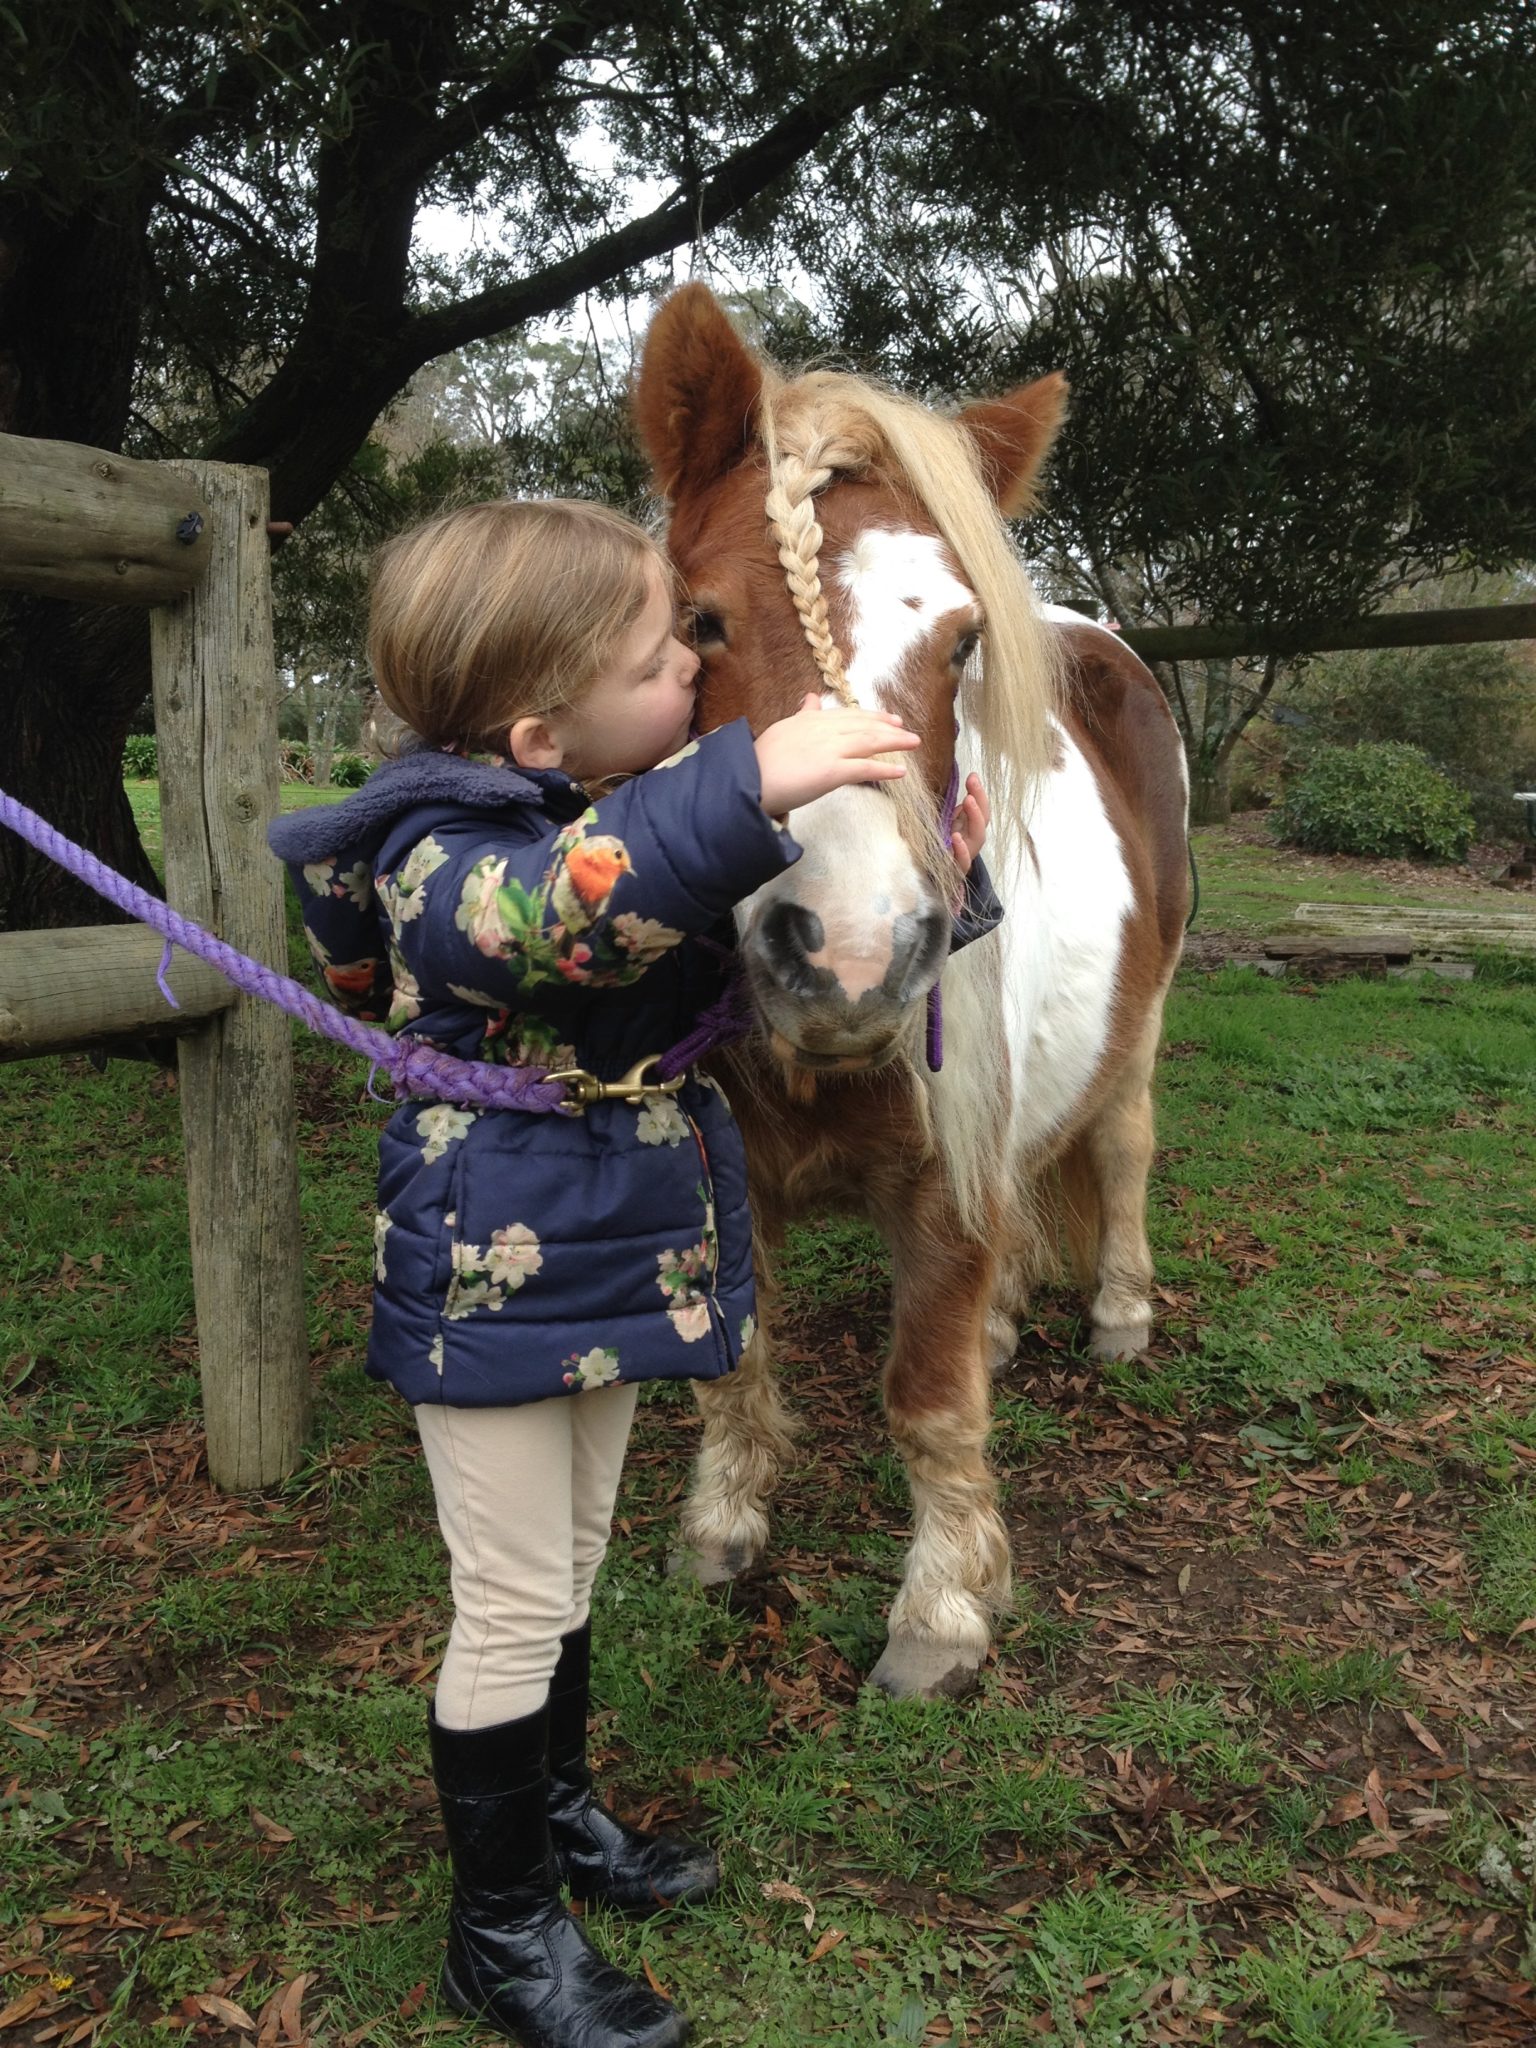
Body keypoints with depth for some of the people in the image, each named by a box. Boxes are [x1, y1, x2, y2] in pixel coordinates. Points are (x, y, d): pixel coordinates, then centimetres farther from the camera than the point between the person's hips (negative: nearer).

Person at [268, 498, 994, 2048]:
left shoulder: (650, 809, 2)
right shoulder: (444, 848, -24)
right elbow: (548, 909, -49)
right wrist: (748, 786, -55)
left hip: (610, 1270, 8)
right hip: (491, 1292, -8)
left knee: (568, 1576, 24)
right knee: (513, 1610, 6)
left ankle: (556, 1814, 47)